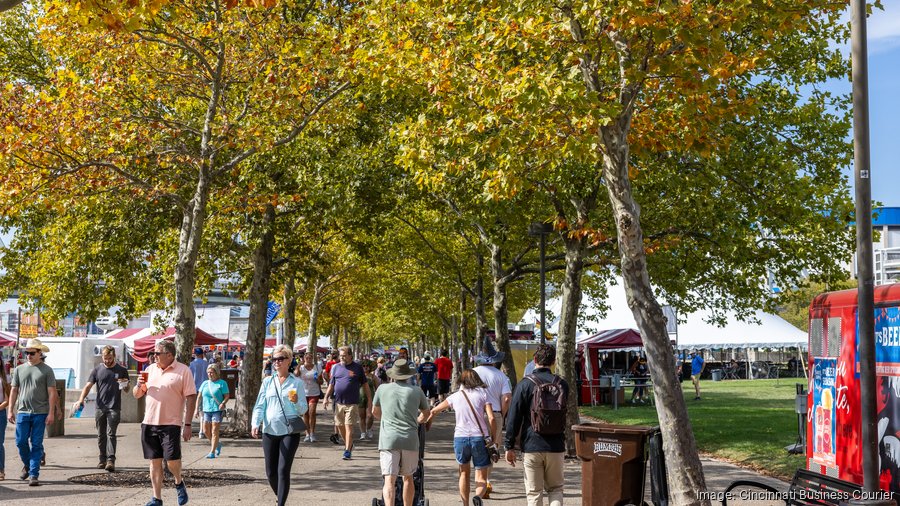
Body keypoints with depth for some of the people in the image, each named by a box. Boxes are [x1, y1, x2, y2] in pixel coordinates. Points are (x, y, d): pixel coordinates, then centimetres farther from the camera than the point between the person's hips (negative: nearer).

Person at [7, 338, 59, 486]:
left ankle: (33, 474, 4)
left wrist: (51, 413, -8)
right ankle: (27, 465, 28)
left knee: (36, 444, -1)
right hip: (23, 412, 3)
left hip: (40, 413, -3)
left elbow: (52, 393, -2)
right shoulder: (19, 369, 9)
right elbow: (14, 391, 12)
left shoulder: (46, 370, 0)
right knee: (21, 442, 2)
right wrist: (10, 410, 6)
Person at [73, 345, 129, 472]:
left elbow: (127, 390, 13)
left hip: (114, 408, -2)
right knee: (101, 435, 8)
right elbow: (88, 386, 4)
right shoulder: (97, 370, 8)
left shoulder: (122, 370, 6)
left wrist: (125, 386, -11)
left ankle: (111, 460, -14)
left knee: (111, 434, -10)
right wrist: (81, 399, -12)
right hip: (100, 407, 2)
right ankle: (102, 459, 17)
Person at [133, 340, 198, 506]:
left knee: (172, 460, -9)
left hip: (171, 423, -5)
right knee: (155, 461, 7)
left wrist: (187, 425, -12)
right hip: (149, 423, 5)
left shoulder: (183, 371, -4)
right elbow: (137, 395, 19)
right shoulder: (150, 369, 12)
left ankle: (179, 483, 21)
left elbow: (191, 398, -6)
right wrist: (139, 385, -5)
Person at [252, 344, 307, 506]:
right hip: (269, 431, 3)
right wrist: (255, 424, -10)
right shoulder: (267, 382, 8)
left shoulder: (297, 383, 1)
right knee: (270, 472, 8)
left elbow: (304, 409, 1)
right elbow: (259, 406, 5)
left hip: (290, 432, -3)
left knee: (283, 470, -11)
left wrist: (296, 402, -20)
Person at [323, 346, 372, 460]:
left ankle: (347, 451, -5)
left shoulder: (357, 368, 2)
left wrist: (369, 400, 4)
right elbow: (331, 384, 14)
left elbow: (365, 384, 6)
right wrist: (326, 397, 4)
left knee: (349, 427, -8)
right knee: (340, 426, 10)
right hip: (338, 402, 4)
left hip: (352, 403, -4)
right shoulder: (336, 367, 10)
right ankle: (348, 444, 32)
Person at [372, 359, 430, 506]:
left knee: (389, 480, -7)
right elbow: (426, 413, 23)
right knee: (408, 477, 18)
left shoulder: (383, 389, 7)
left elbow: (375, 412, 23)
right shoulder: (417, 391, 7)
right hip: (410, 440, 1)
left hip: (388, 440, -1)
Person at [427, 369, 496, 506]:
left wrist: (426, 421, 43)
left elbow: (433, 411, 24)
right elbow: (491, 418, -5)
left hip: (460, 437, 2)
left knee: (464, 473, 22)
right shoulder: (482, 393, 6)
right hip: (479, 438, -2)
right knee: (481, 477, 5)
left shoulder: (455, 396, 12)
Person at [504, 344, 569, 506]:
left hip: (532, 446, -2)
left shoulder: (525, 384, -8)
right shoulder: (562, 384, 1)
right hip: (556, 446, 2)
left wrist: (509, 446, -1)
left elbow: (514, 417, -7)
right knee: (555, 489, 15)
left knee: (534, 493, 7)